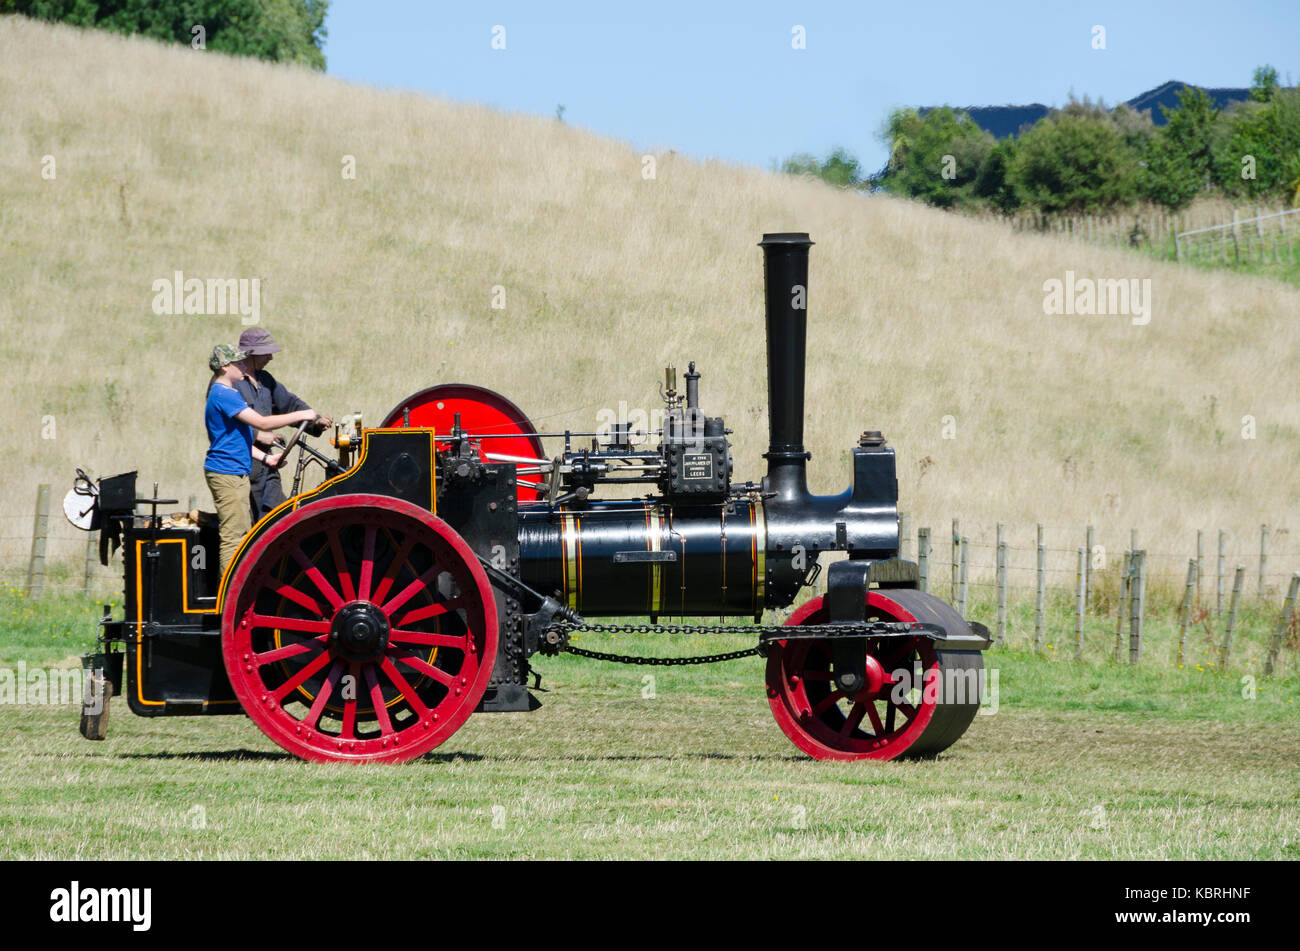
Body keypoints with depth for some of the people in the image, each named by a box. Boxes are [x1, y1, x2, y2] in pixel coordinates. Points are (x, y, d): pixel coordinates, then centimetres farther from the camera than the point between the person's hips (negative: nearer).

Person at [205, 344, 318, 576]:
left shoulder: (225, 394, 17)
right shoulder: (223, 395, -16)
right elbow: (262, 423, -21)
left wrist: (266, 458, 17)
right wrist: (300, 416, -13)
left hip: (236, 473, 11)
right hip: (226, 474, -11)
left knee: (243, 533, 13)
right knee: (233, 536, -9)